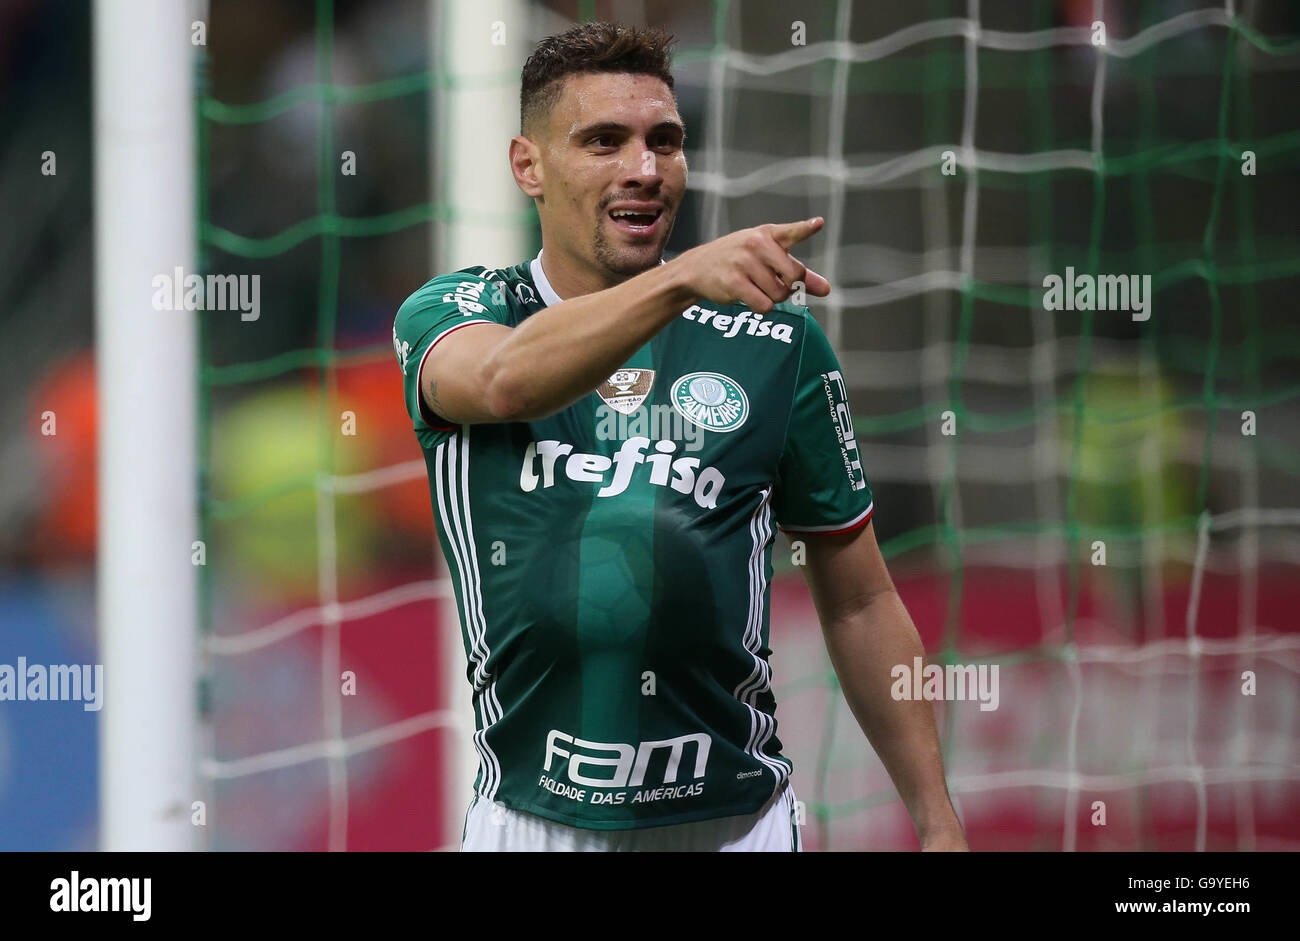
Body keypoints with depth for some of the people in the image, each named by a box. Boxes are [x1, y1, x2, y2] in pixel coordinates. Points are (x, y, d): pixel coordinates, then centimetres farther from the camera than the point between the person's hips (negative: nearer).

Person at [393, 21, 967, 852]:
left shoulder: (778, 344, 4)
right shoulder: (449, 315, 1)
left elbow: (860, 606, 8)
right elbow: (504, 380, -25)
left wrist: (940, 826, 3)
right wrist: (683, 278, -41)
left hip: (737, 819, 1)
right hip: (529, 819, -1)